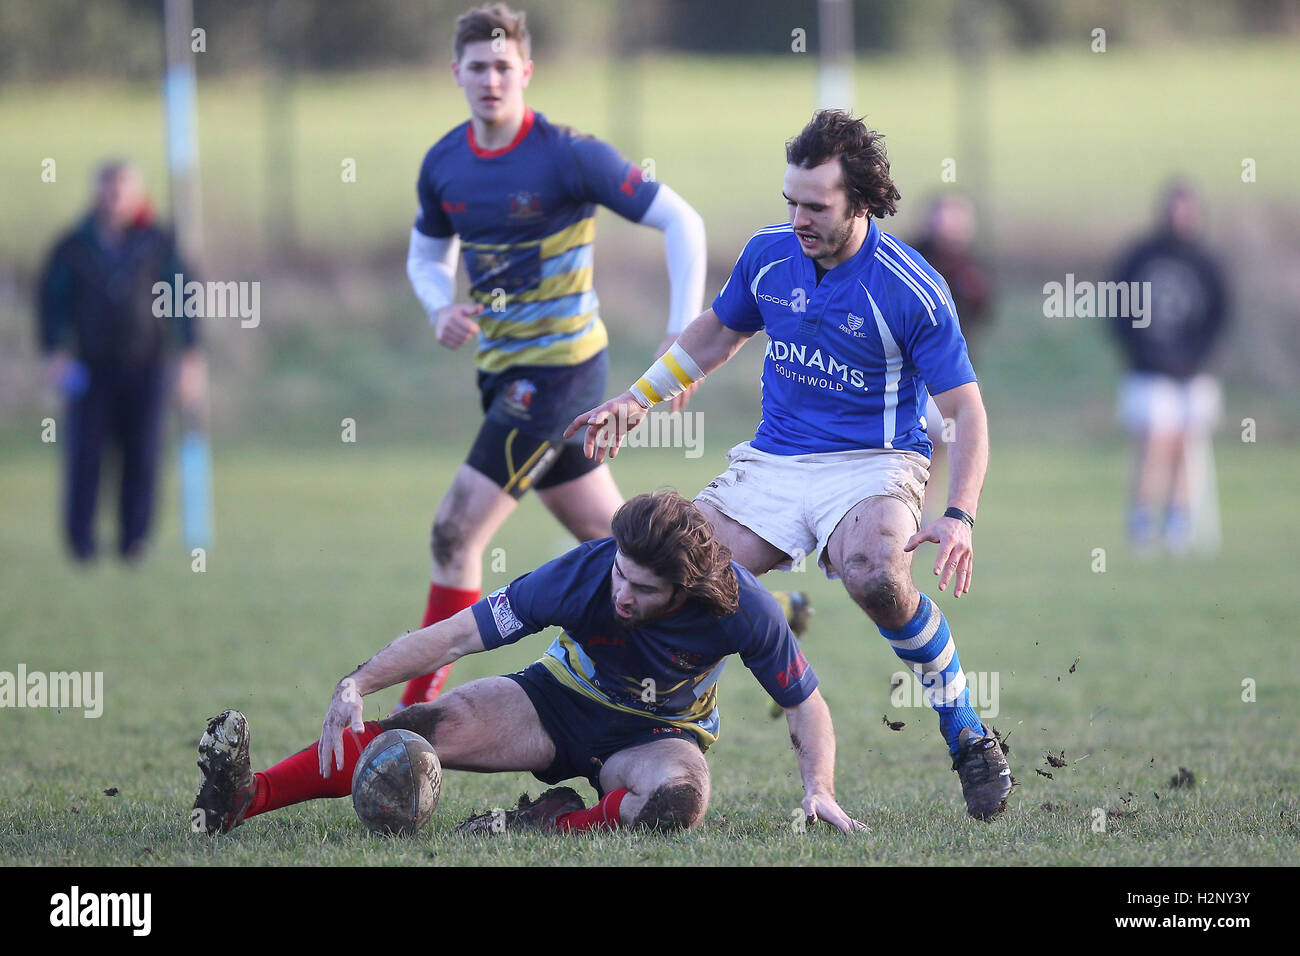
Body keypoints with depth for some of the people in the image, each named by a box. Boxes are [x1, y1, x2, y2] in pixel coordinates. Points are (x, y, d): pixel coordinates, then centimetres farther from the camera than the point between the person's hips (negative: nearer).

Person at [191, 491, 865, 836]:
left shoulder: (742, 608, -26)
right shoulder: (580, 576, -27)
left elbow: (805, 702, -10)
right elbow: (460, 635, -26)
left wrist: (819, 788, -26)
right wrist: (358, 684, -37)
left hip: (659, 734, 0)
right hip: (561, 704, 0)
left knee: (678, 795, -40)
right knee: (436, 727, -26)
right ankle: (240, 798, -36)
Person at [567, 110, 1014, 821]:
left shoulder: (912, 291, -14)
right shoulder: (768, 254, 1)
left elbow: (965, 410, -11)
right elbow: (718, 333, 22)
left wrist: (959, 517, -25)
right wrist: (635, 401, 18)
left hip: (873, 464, -5)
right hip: (771, 462, 5)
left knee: (874, 577, -36)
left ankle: (967, 736, -14)